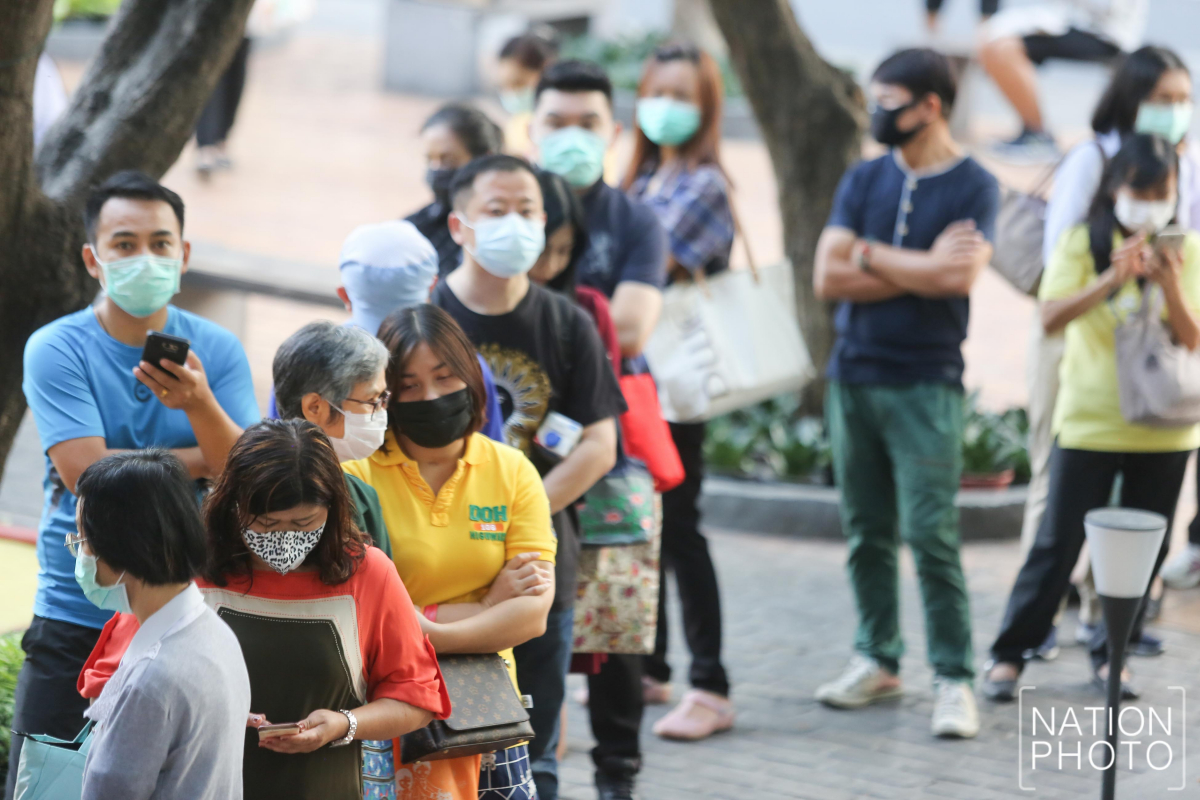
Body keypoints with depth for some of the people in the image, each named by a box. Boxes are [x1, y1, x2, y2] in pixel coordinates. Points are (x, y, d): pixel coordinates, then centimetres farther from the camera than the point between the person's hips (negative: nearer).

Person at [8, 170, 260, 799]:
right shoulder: (56, 349, -5)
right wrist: (205, 459, -8)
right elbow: (87, 472, -16)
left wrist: (199, 404, -28)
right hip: (75, 622, -2)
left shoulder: (218, 351, 3)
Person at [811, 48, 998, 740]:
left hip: (927, 385, -5)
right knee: (868, 532, 10)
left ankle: (955, 679, -4)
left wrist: (871, 255, -6)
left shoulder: (974, 186, -2)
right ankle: (878, 660, 21)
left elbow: (960, 275, -18)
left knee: (932, 535, -9)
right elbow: (827, 278, -2)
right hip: (854, 377, 5)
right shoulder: (864, 181, 9)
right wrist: (921, 270, -8)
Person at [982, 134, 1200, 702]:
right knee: (1058, 545, -1)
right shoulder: (1083, 244, -6)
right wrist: (1113, 279, -30)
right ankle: (1009, 653, 9)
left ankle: (1111, 655, 21)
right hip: (1088, 423, -3)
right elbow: (1051, 316, -19)